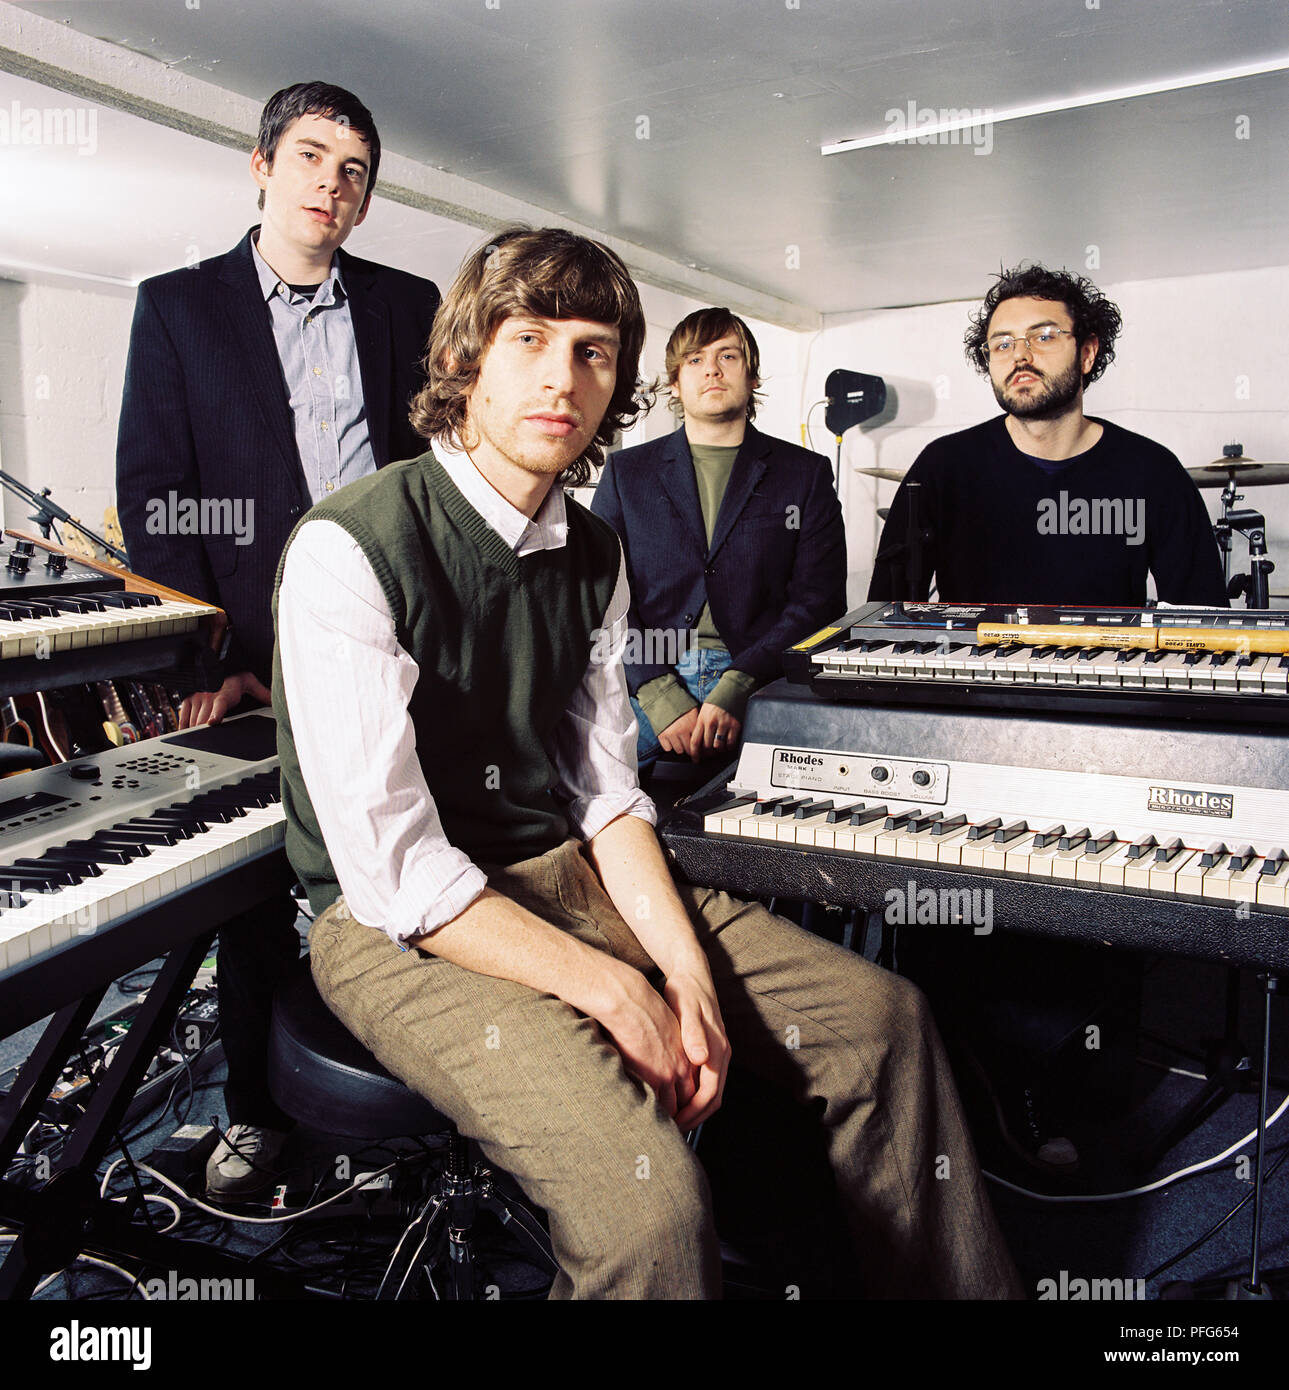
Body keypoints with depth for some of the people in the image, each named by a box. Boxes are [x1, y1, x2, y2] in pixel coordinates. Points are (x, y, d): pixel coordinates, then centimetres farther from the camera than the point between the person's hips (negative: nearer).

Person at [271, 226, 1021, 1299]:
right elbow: (393, 863, -20)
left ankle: (963, 1290, 22)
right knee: (649, 1194, -30)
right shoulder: (349, 550, -17)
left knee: (879, 1014, 0)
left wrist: (687, 967, -9)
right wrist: (607, 987, -21)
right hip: (404, 927, -6)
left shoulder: (594, 555, 4)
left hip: (572, 876, 7)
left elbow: (606, 792, 5)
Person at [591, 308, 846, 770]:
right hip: (645, 681, 1)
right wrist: (661, 697, -12)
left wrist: (735, 690, -12)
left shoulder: (806, 473, 13)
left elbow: (820, 602, 4)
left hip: (758, 687, 0)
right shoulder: (626, 472, 15)